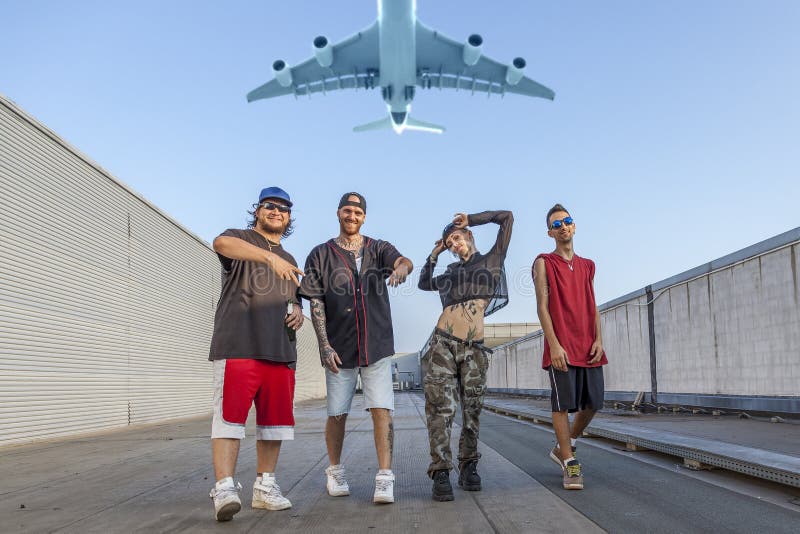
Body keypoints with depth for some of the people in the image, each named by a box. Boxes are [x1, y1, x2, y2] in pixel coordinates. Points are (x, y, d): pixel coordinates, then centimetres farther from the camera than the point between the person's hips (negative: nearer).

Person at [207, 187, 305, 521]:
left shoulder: (290, 261, 27)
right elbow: (221, 243, -19)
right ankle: (225, 488, -16)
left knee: (275, 420, 7)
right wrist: (271, 256, -36)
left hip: (280, 350, 6)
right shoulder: (239, 239, 7)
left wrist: (298, 312, 7)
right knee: (229, 416, -13)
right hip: (237, 345, -6)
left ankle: (265, 486, 16)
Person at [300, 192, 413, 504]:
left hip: (377, 346, 0)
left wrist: (402, 268, -40)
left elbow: (404, 261, -14)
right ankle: (335, 472, 26)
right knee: (337, 414, 7)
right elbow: (315, 304, 1)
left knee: (382, 411, -8)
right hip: (339, 349, 0)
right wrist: (325, 345, -8)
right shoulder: (321, 255, 6)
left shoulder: (378, 249, 9)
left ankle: (384, 478, -5)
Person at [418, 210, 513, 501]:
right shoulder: (452, 272, 23)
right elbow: (423, 283, 39)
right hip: (443, 343, 1)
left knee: (472, 409, 1)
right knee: (441, 408, -9)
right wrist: (434, 255, 31)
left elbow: (506, 217, 12)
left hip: (473, 348, -1)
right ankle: (441, 473, -10)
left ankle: (468, 467, 15)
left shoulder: (492, 259, 15)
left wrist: (469, 219, 20)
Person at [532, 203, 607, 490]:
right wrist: (554, 345, -14)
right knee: (563, 405, -4)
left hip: (589, 347, 6)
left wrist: (599, 339, 2)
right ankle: (570, 464, 4)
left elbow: (593, 306, 16)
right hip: (561, 347, -6)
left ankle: (563, 448, 27)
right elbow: (542, 306, -5)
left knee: (592, 404, 8)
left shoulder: (587, 266, 17)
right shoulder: (544, 263, 1)